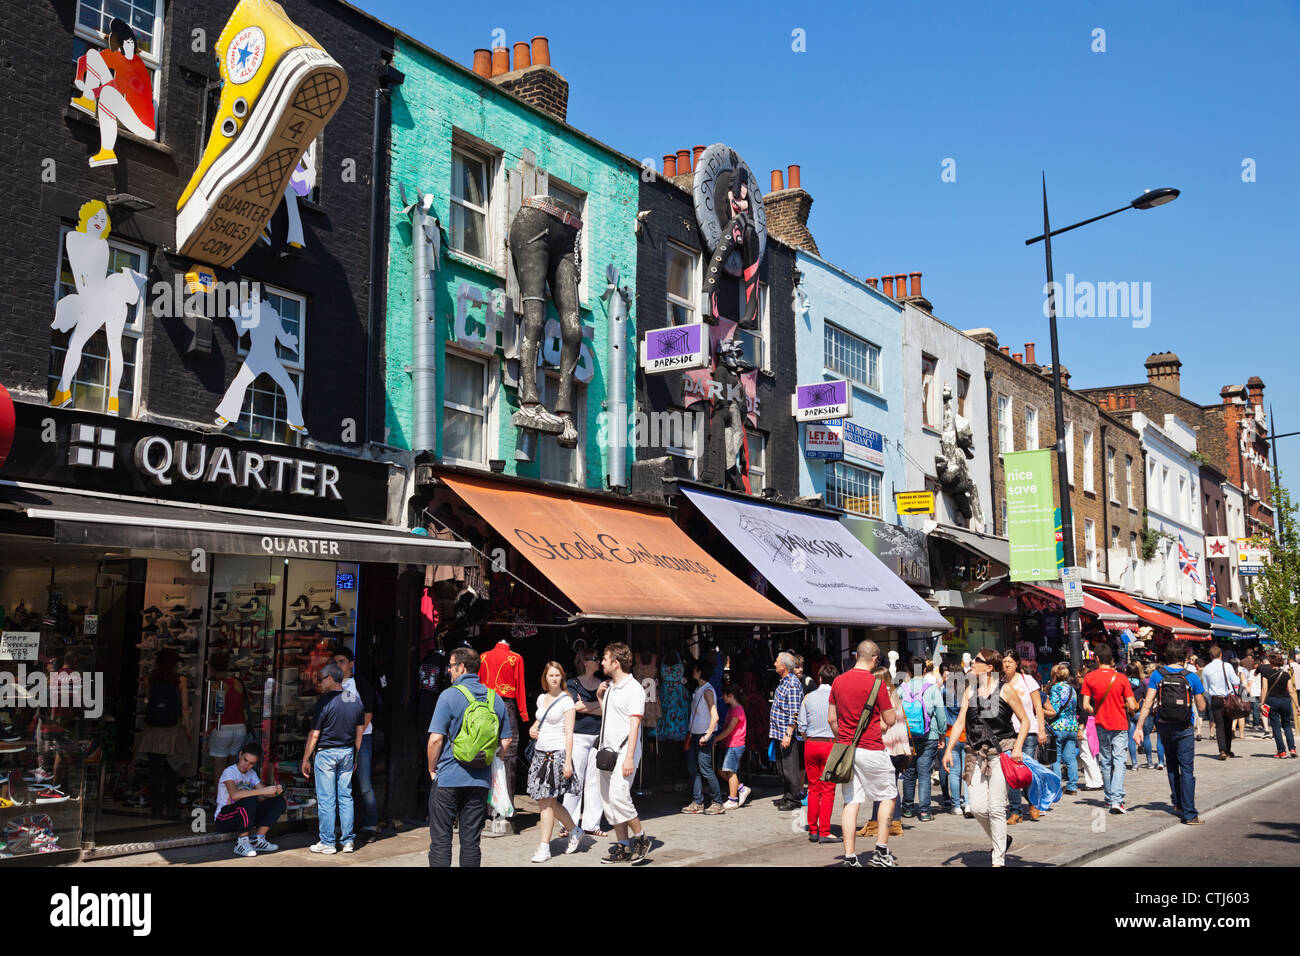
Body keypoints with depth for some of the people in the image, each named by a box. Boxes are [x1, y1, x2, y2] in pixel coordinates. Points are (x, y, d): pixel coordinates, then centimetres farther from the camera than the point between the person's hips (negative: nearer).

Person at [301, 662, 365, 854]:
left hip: (326, 753, -5)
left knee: (326, 800, 2)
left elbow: (314, 734, -11)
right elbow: (360, 731, 11)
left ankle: (327, 843, 7)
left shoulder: (325, 700, -13)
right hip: (347, 752, 5)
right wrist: (355, 756, 19)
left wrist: (305, 759, -2)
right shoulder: (355, 699, 5)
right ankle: (348, 840, 13)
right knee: (346, 797, 11)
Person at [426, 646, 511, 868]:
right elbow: (505, 740, 10)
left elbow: (436, 739, -13)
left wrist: (432, 769, 1)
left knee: (440, 838, 3)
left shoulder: (449, 696, -9)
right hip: (480, 780, 4)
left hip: (448, 779, -4)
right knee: (471, 840, 9)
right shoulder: (495, 698, 6)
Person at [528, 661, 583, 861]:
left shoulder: (566, 701, -6)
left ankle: (544, 847, -2)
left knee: (546, 801, -8)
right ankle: (574, 832, 24)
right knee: (548, 801, 7)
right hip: (540, 753, 7)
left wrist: (568, 761, -15)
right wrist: (532, 729, 5)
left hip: (556, 753, -7)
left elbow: (569, 733, -9)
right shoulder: (541, 698, 13)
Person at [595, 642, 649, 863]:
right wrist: (600, 697, 12)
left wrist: (629, 757, -21)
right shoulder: (609, 686, 14)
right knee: (608, 800, 7)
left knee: (618, 796, -16)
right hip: (607, 750, 9)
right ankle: (622, 846, 13)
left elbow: (634, 725, -15)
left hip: (624, 751, -9)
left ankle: (641, 838, 1)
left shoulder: (634, 689, -11)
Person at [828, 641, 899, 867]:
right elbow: (890, 721, -6)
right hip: (871, 750, -5)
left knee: (850, 802, 6)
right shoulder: (876, 683, -11)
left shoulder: (838, 681, 6)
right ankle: (881, 852, 10)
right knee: (888, 797, 12)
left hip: (846, 748, 5)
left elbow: (831, 719, 11)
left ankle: (850, 857, 4)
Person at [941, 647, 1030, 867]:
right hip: (976, 753, 5)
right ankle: (1001, 840, 26)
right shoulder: (970, 690, 11)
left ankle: (999, 859, 6)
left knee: (996, 807, -5)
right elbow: (960, 722, 8)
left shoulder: (1005, 689, -3)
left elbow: (1024, 721, 1)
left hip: (1001, 752, -4)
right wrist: (949, 749, -1)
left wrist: (1018, 747, -12)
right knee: (977, 807, -1)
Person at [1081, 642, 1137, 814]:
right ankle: (1117, 800, -15)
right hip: (1120, 725, -2)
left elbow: (1086, 706, -6)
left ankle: (1109, 798, 21)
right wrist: (1132, 707, 15)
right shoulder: (1121, 678, -7)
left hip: (1102, 726, 2)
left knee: (1106, 762, 14)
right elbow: (1132, 706, -8)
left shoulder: (1089, 678, -4)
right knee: (1119, 762, -3)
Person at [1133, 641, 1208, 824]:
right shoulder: (1191, 677, -7)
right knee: (1187, 769, -1)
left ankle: (1177, 802, 29)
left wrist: (1139, 727, -6)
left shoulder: (1157, 675, -4)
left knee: (1172, 765, 23)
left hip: (1164, 727, 2)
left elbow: (1147, 704, -8)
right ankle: (1189, 813, -5)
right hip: (1184, 729, -2)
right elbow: (1201, 706, -1)